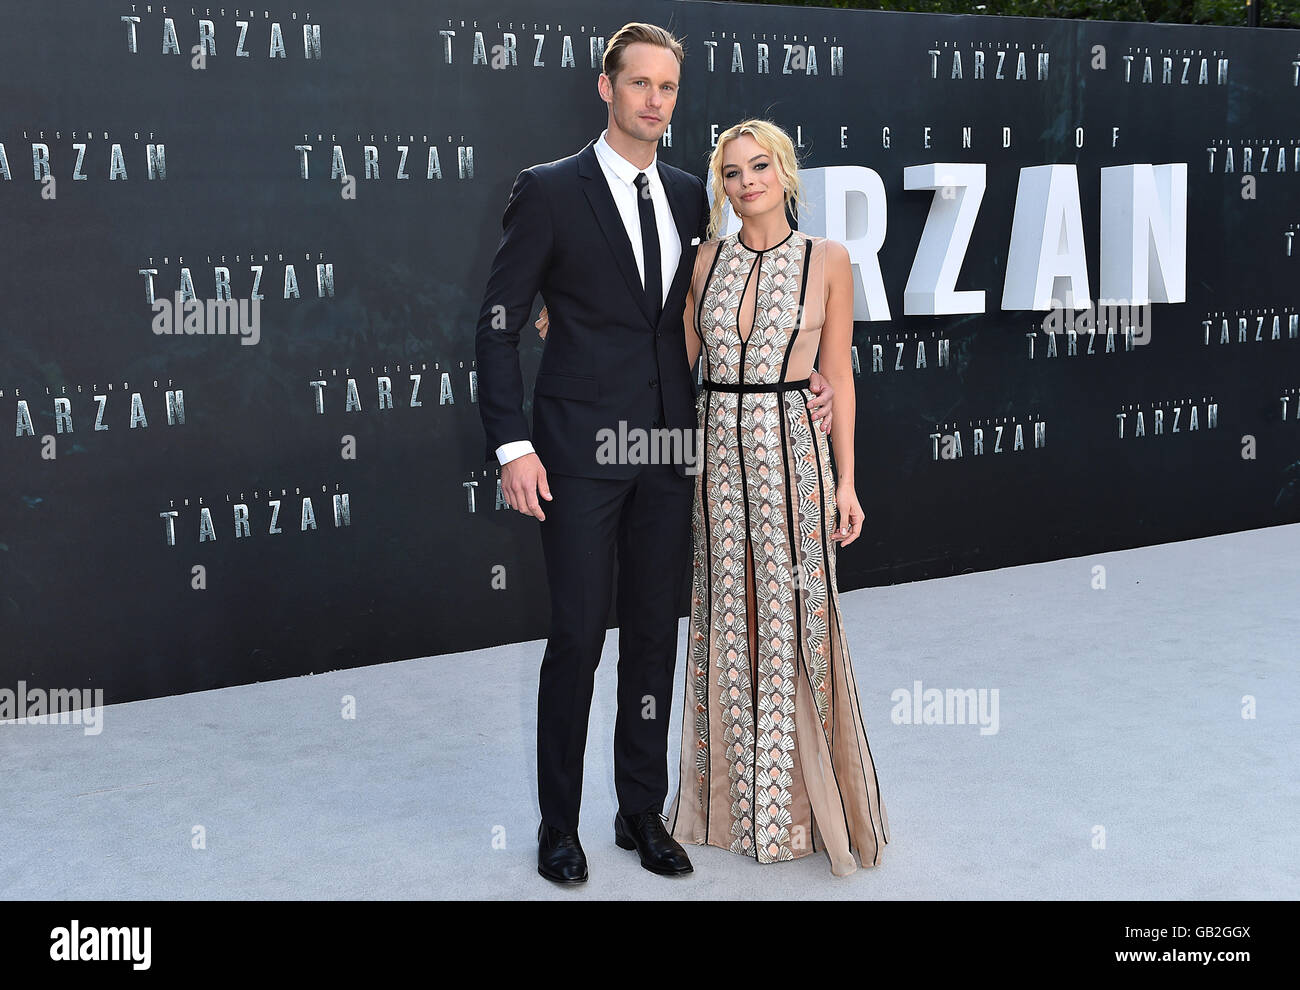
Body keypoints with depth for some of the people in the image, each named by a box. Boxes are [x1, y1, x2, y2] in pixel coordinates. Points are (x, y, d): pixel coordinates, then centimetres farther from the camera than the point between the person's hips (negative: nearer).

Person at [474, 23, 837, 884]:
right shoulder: (549, 191, -4)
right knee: (578, 638, 0)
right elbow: (499, 325, -5)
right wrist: (512, 445, -13)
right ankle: (559, 823, 16)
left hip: (670, 449, 5)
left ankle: (643, 812, 24)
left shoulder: (690, 197, 11)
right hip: (581, 450, -5)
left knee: (656, 633, 11)